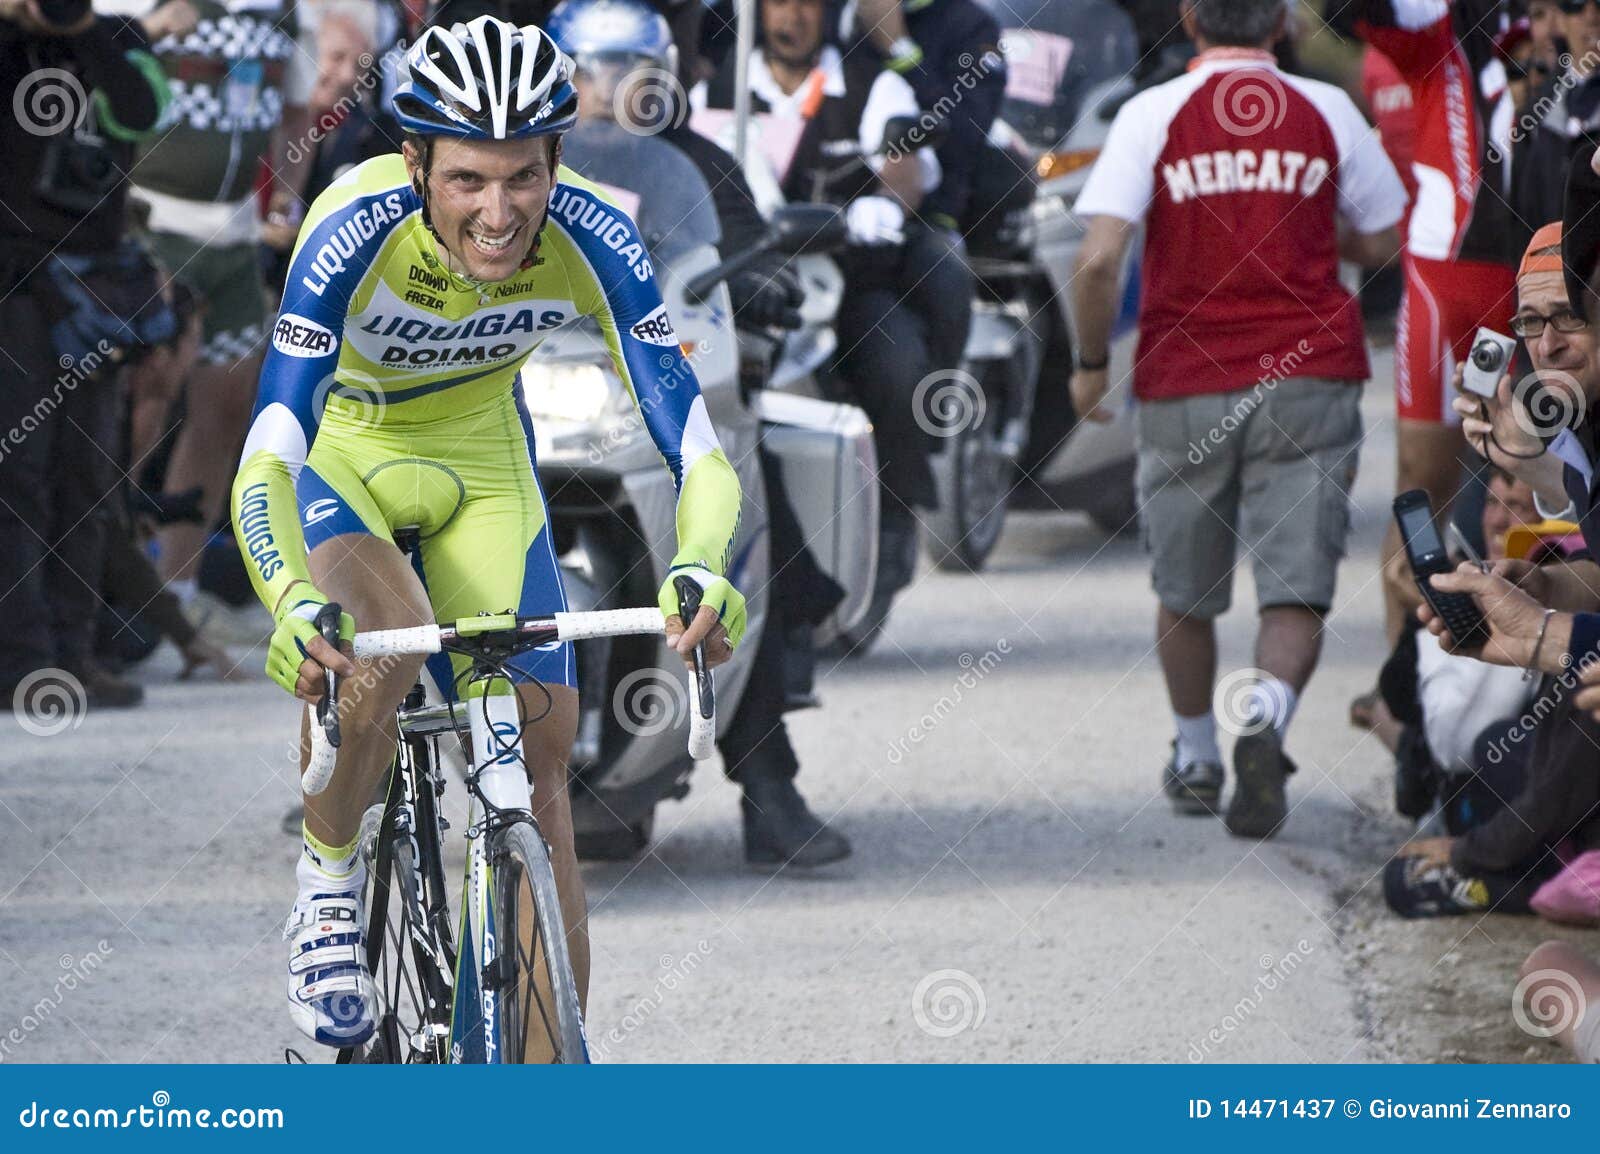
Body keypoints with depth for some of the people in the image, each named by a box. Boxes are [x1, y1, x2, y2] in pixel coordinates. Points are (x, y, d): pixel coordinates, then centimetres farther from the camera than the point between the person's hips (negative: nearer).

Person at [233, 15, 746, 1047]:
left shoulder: (591, 237, -28)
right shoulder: (358, 228, -34)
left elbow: (698, 454, -29)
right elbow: (265, 464, -40)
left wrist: (700, 571, -51)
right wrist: (294, 606, -59)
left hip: (483, 460, 3)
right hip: (341, 454, -3)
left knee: (540, 754, -5)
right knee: (388, 639, -34)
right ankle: (328, 885, -7)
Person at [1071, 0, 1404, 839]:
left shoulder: (1153, 115, -4)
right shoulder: (1328, 112, 0)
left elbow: (1100, 259, -12)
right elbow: (1380, 243, 10)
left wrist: (1090, 364, 2)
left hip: (1186, 382, 0)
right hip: (1309, 381, 0)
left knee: (1186, 592, 18)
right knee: (1296, 589, -3)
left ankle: (1196, 761, 31)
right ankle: (1265, 714, -30)